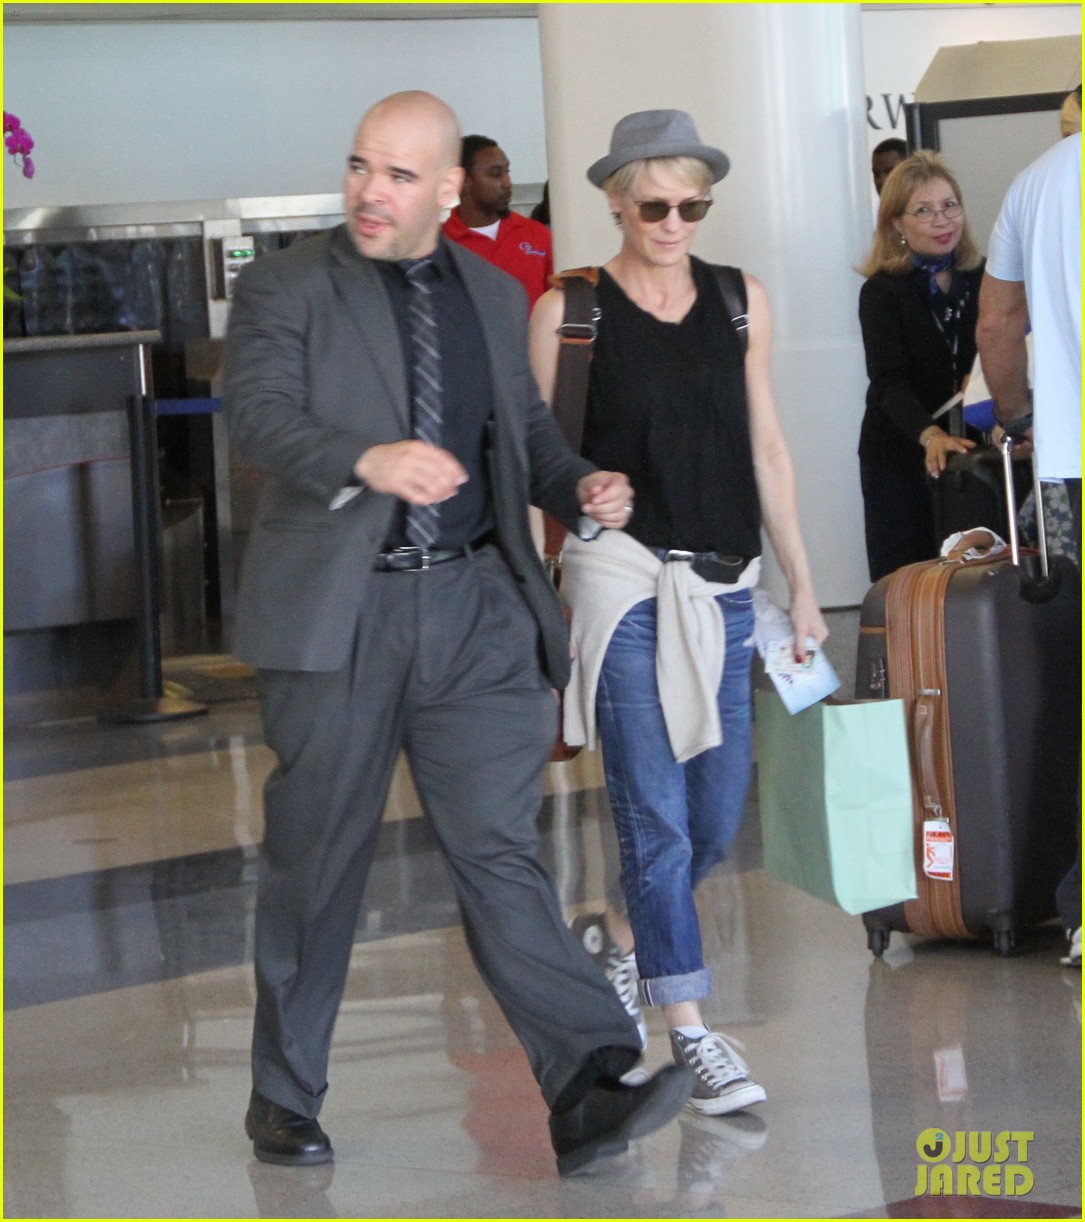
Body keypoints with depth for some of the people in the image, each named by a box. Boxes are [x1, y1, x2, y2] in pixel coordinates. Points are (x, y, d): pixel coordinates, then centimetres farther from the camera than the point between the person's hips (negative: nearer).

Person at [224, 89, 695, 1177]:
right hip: (337, 609, -2)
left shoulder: (495, 298, 15)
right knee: (315, 861, 8)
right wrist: (368, 462, -32)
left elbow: (526, 430, 24)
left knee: (499, 850, -5)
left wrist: (580, 487, 2)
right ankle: (284, 1100, 22)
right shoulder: (285, 286, 1)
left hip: (476, 608, 2)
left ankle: (590, 1092, -12)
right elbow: (258, 412, -14)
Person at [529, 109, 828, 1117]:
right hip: (619, 577, -4)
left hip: (720, 583, 4)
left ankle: (623, 937, 35)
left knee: (716, 821, 7)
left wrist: (801, 582, 13)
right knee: (657, 812, -8)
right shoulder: (566, 311, -1)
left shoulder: (740, 301, 10)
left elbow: (765, 447, 14)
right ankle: (691, 1032, -3)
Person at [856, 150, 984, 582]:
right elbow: (890, 383, -20)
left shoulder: (983, 279, 2)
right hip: (900, 460, -3)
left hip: (971, 449, 3)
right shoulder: (882, 292, -9)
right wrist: (930, 436, -39)